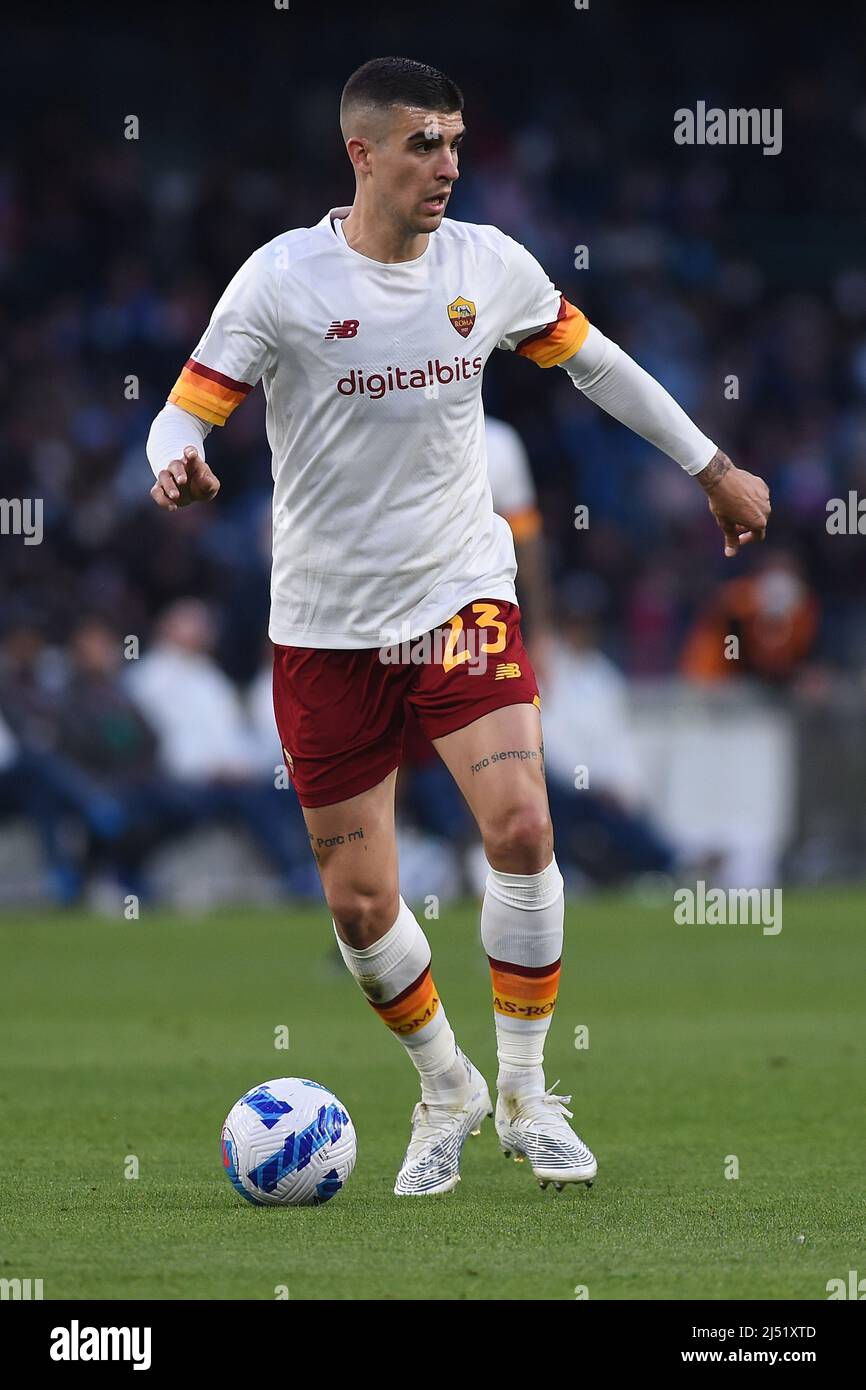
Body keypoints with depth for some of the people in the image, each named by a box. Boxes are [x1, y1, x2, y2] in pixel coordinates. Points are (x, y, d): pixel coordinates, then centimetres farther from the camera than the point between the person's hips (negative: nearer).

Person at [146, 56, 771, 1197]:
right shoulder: (284, 278, -10)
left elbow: (592, 361, 17)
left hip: (461, 593, 1)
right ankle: (447, 1090, 27)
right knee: (360, 906, 0)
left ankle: (525, 1097, -4)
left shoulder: (488, 266, 1)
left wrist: (712, 468, 23)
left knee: (520, 826, -20)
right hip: (326, 624, -1)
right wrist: (178, 466, -34)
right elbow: (188, 408, -9)